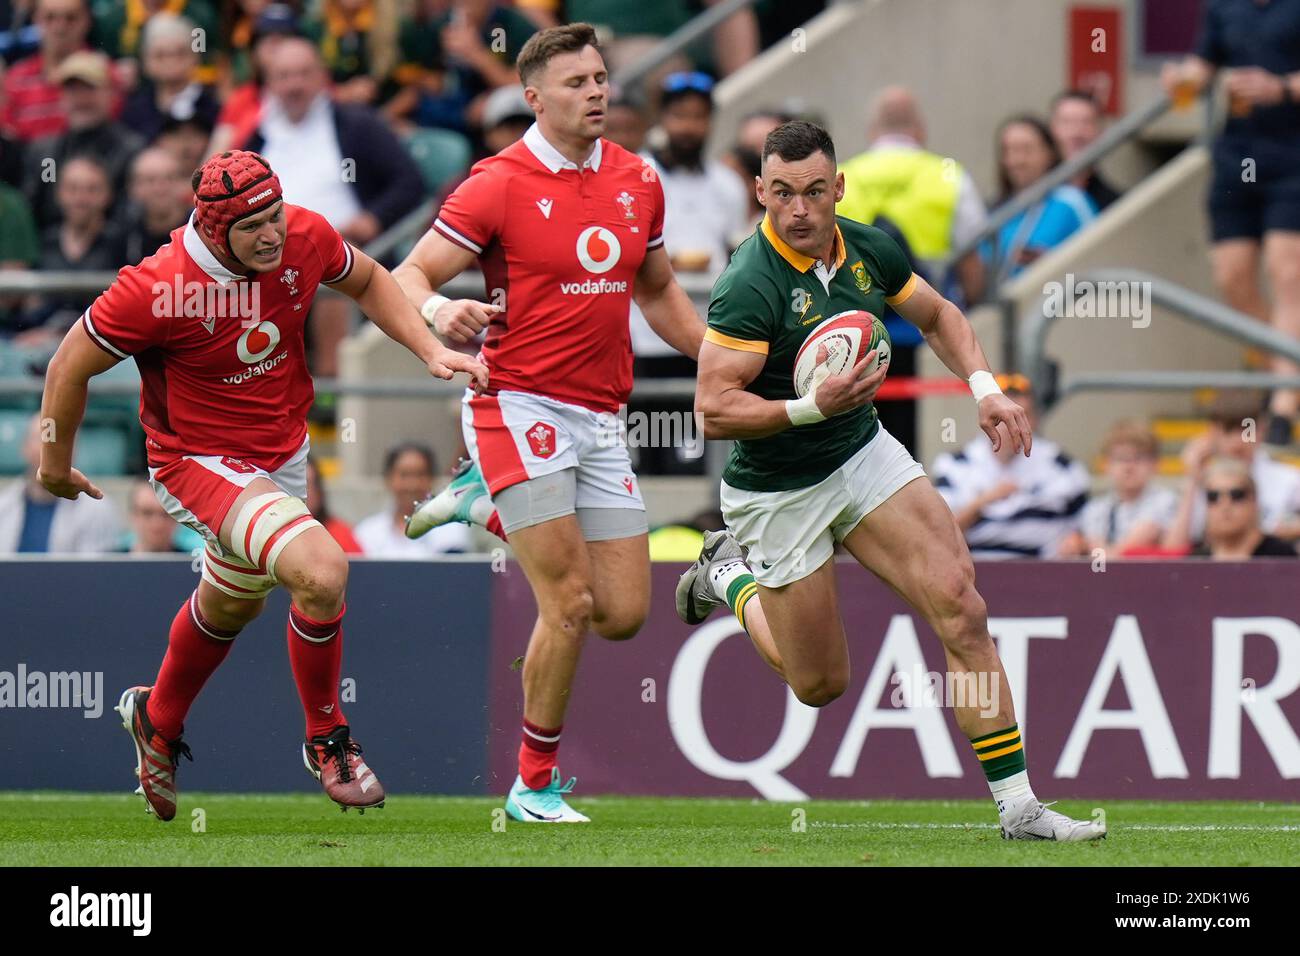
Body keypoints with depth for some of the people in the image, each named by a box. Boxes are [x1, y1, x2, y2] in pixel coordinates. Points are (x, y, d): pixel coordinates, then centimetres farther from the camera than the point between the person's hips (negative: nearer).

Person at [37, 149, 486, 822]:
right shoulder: (158, 288, -30)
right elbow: (72, 365, -15)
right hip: (201, 462, -7)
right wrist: (56, 463, -1)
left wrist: (430, 352, -3)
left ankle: (158, 720, 57)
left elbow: (366, 280, 9)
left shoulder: (305, 236, -14)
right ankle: (327, 740, -5)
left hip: (283, 455, 7)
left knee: (232, 603, 28)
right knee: (321, 571, -27)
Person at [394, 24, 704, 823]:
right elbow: (408, 276, -8)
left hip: (600, 419, 6)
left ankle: (491, 503, 25)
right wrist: (439, 309, -30)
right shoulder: (500, 185, -7)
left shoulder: (639, 181, 10)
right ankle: (536, 786, 2)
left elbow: (658, 291, 24)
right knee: (571, 603, -13)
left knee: (624, 614, 3)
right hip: (521, 407, -6)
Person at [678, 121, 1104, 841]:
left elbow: (937, 316, 15)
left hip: (864, 452, 5)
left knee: (960, 605, -13)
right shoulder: (750, 286, -25)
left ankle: (1017, 804, -9)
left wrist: (984, 388, 0)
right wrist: (813, 407, -37)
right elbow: (713, 410, -26)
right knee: (820, 685, 7)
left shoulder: (867, 249, -5)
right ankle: (730, 574, 35)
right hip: (778, 493, -5)